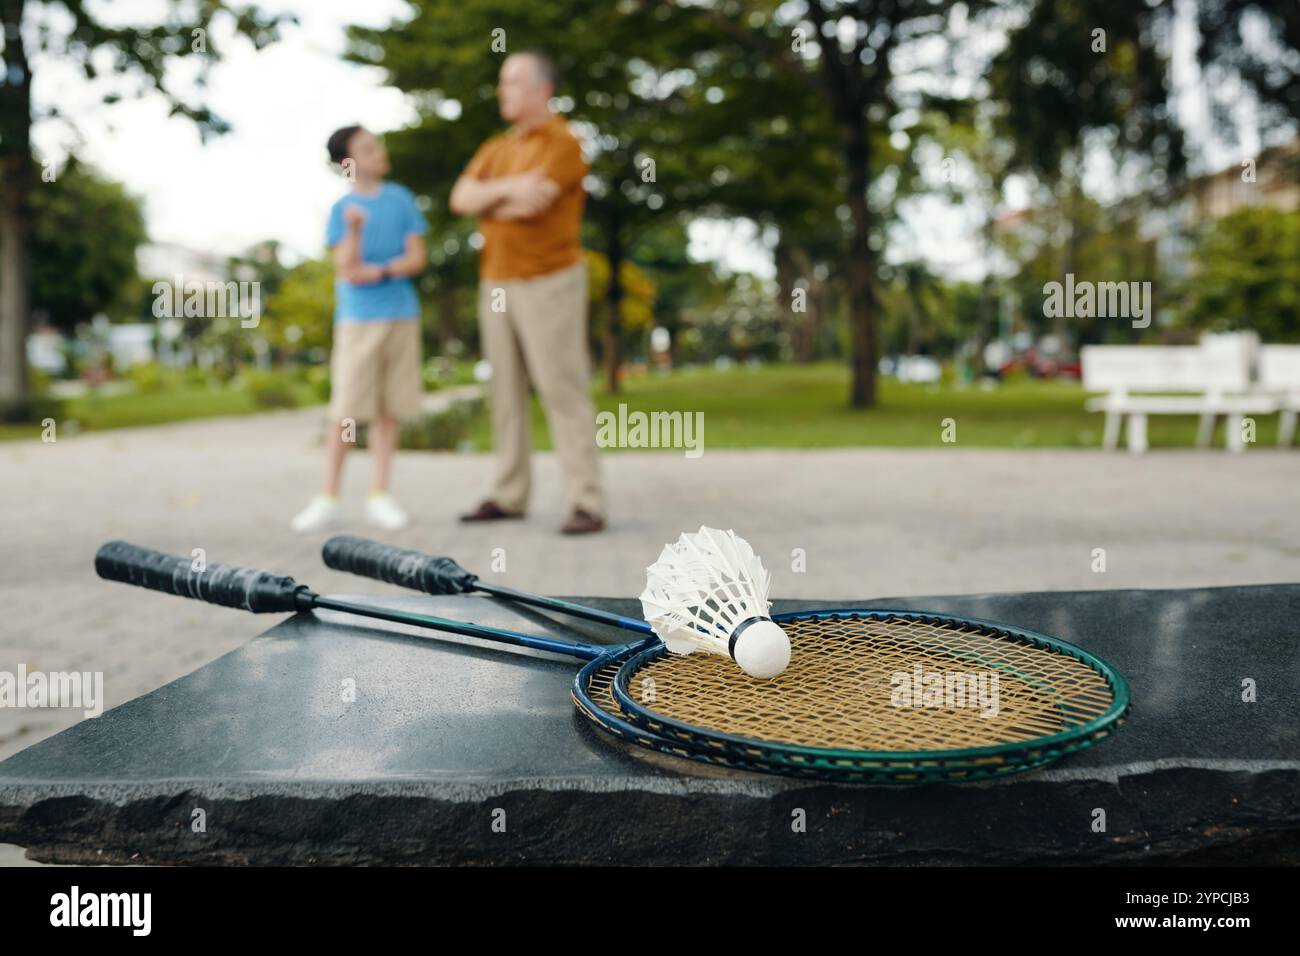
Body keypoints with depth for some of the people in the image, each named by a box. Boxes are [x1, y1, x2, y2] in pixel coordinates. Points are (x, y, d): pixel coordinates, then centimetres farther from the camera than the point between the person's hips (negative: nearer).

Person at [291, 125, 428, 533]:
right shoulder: (342, 210, 0)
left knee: (388, 408, 4)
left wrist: (379, 272, -13)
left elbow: (417, 258, 1)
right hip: (357, 317, -2)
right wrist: (354, 230, -24)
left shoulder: (401, 199, 6)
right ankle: (327, 500, 3)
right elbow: (345, 270, -9)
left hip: (401, 314, 2)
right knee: (346, 410, -4)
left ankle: (380, 496, 12)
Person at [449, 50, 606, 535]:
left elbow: (530, 204, -20)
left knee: (562, 389, -9)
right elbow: (461, 198, 3)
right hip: (496, 282, 8)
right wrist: (506, 188, -15)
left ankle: (587, 501, -7)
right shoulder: (495, 148, 18)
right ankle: (510, 494, 15)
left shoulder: (562, 144, -7)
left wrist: (485, 203, -1)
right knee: (506, 391, 8)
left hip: (548, 281, -7)